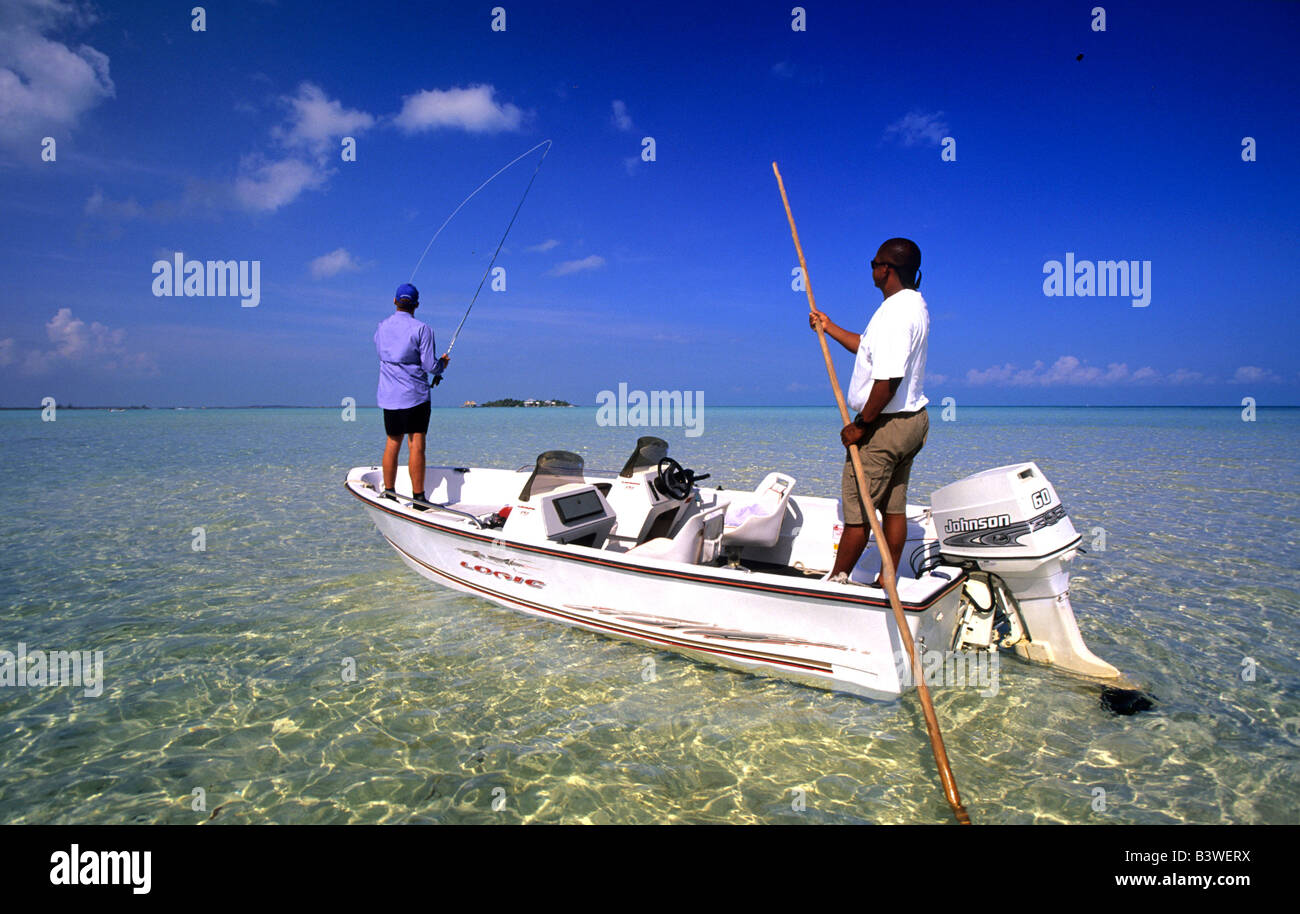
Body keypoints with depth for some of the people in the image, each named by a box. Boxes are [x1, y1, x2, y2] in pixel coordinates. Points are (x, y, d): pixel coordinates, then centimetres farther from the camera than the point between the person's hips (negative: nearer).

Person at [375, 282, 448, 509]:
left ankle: (389, 492, 18)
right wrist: (442, 364, 9)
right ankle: (418, 497, -4)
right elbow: (430, 365, -12)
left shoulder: (382, 327, 6)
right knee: (416, 445, -3)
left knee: (392, 443, 14)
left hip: (388, 396, 5)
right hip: (415, 396, -5)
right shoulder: (421, 329, -10)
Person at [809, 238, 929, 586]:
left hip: (885, 424, -10)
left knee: (857, 508, 0)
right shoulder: (915, 304, 12)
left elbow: (889, 378, -28)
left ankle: (836, 580, 11)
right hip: (913, 418, 10)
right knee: (894, 506, 14)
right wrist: (830, 328, 27)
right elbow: (872, 347, 24)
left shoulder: (895, 312, -22)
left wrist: (861, 426, -20)